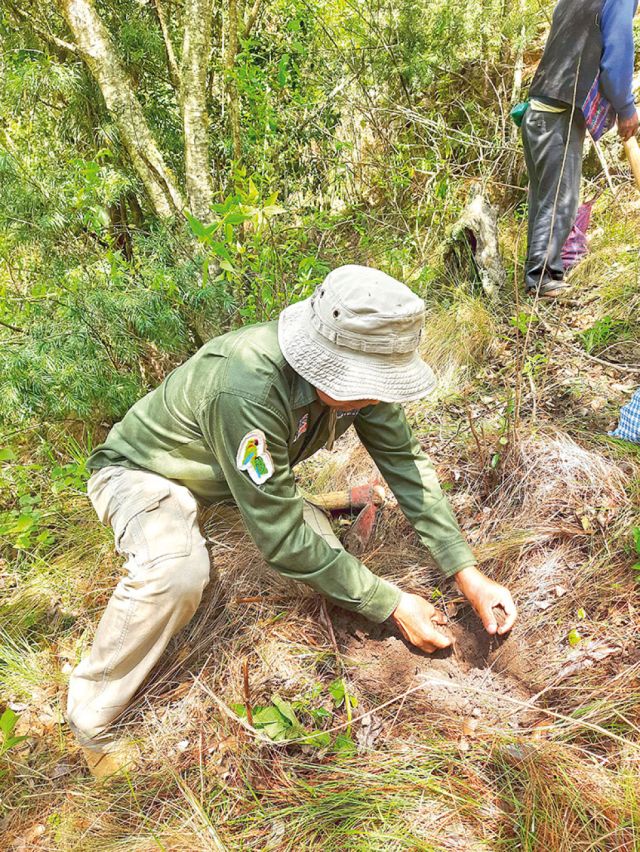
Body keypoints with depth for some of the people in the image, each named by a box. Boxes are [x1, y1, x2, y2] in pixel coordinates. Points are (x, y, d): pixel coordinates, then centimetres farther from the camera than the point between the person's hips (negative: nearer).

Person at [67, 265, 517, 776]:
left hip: (240, 476, 7)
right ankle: (93, 724, -9)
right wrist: (391, 605, -27)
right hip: (145, 471, -6)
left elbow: (407, 463, -10)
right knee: (177, 571, -37)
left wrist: (468, 574, -15)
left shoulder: (359, 375, -20)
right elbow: (282, 536, -35)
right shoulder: (247, 388, -41)